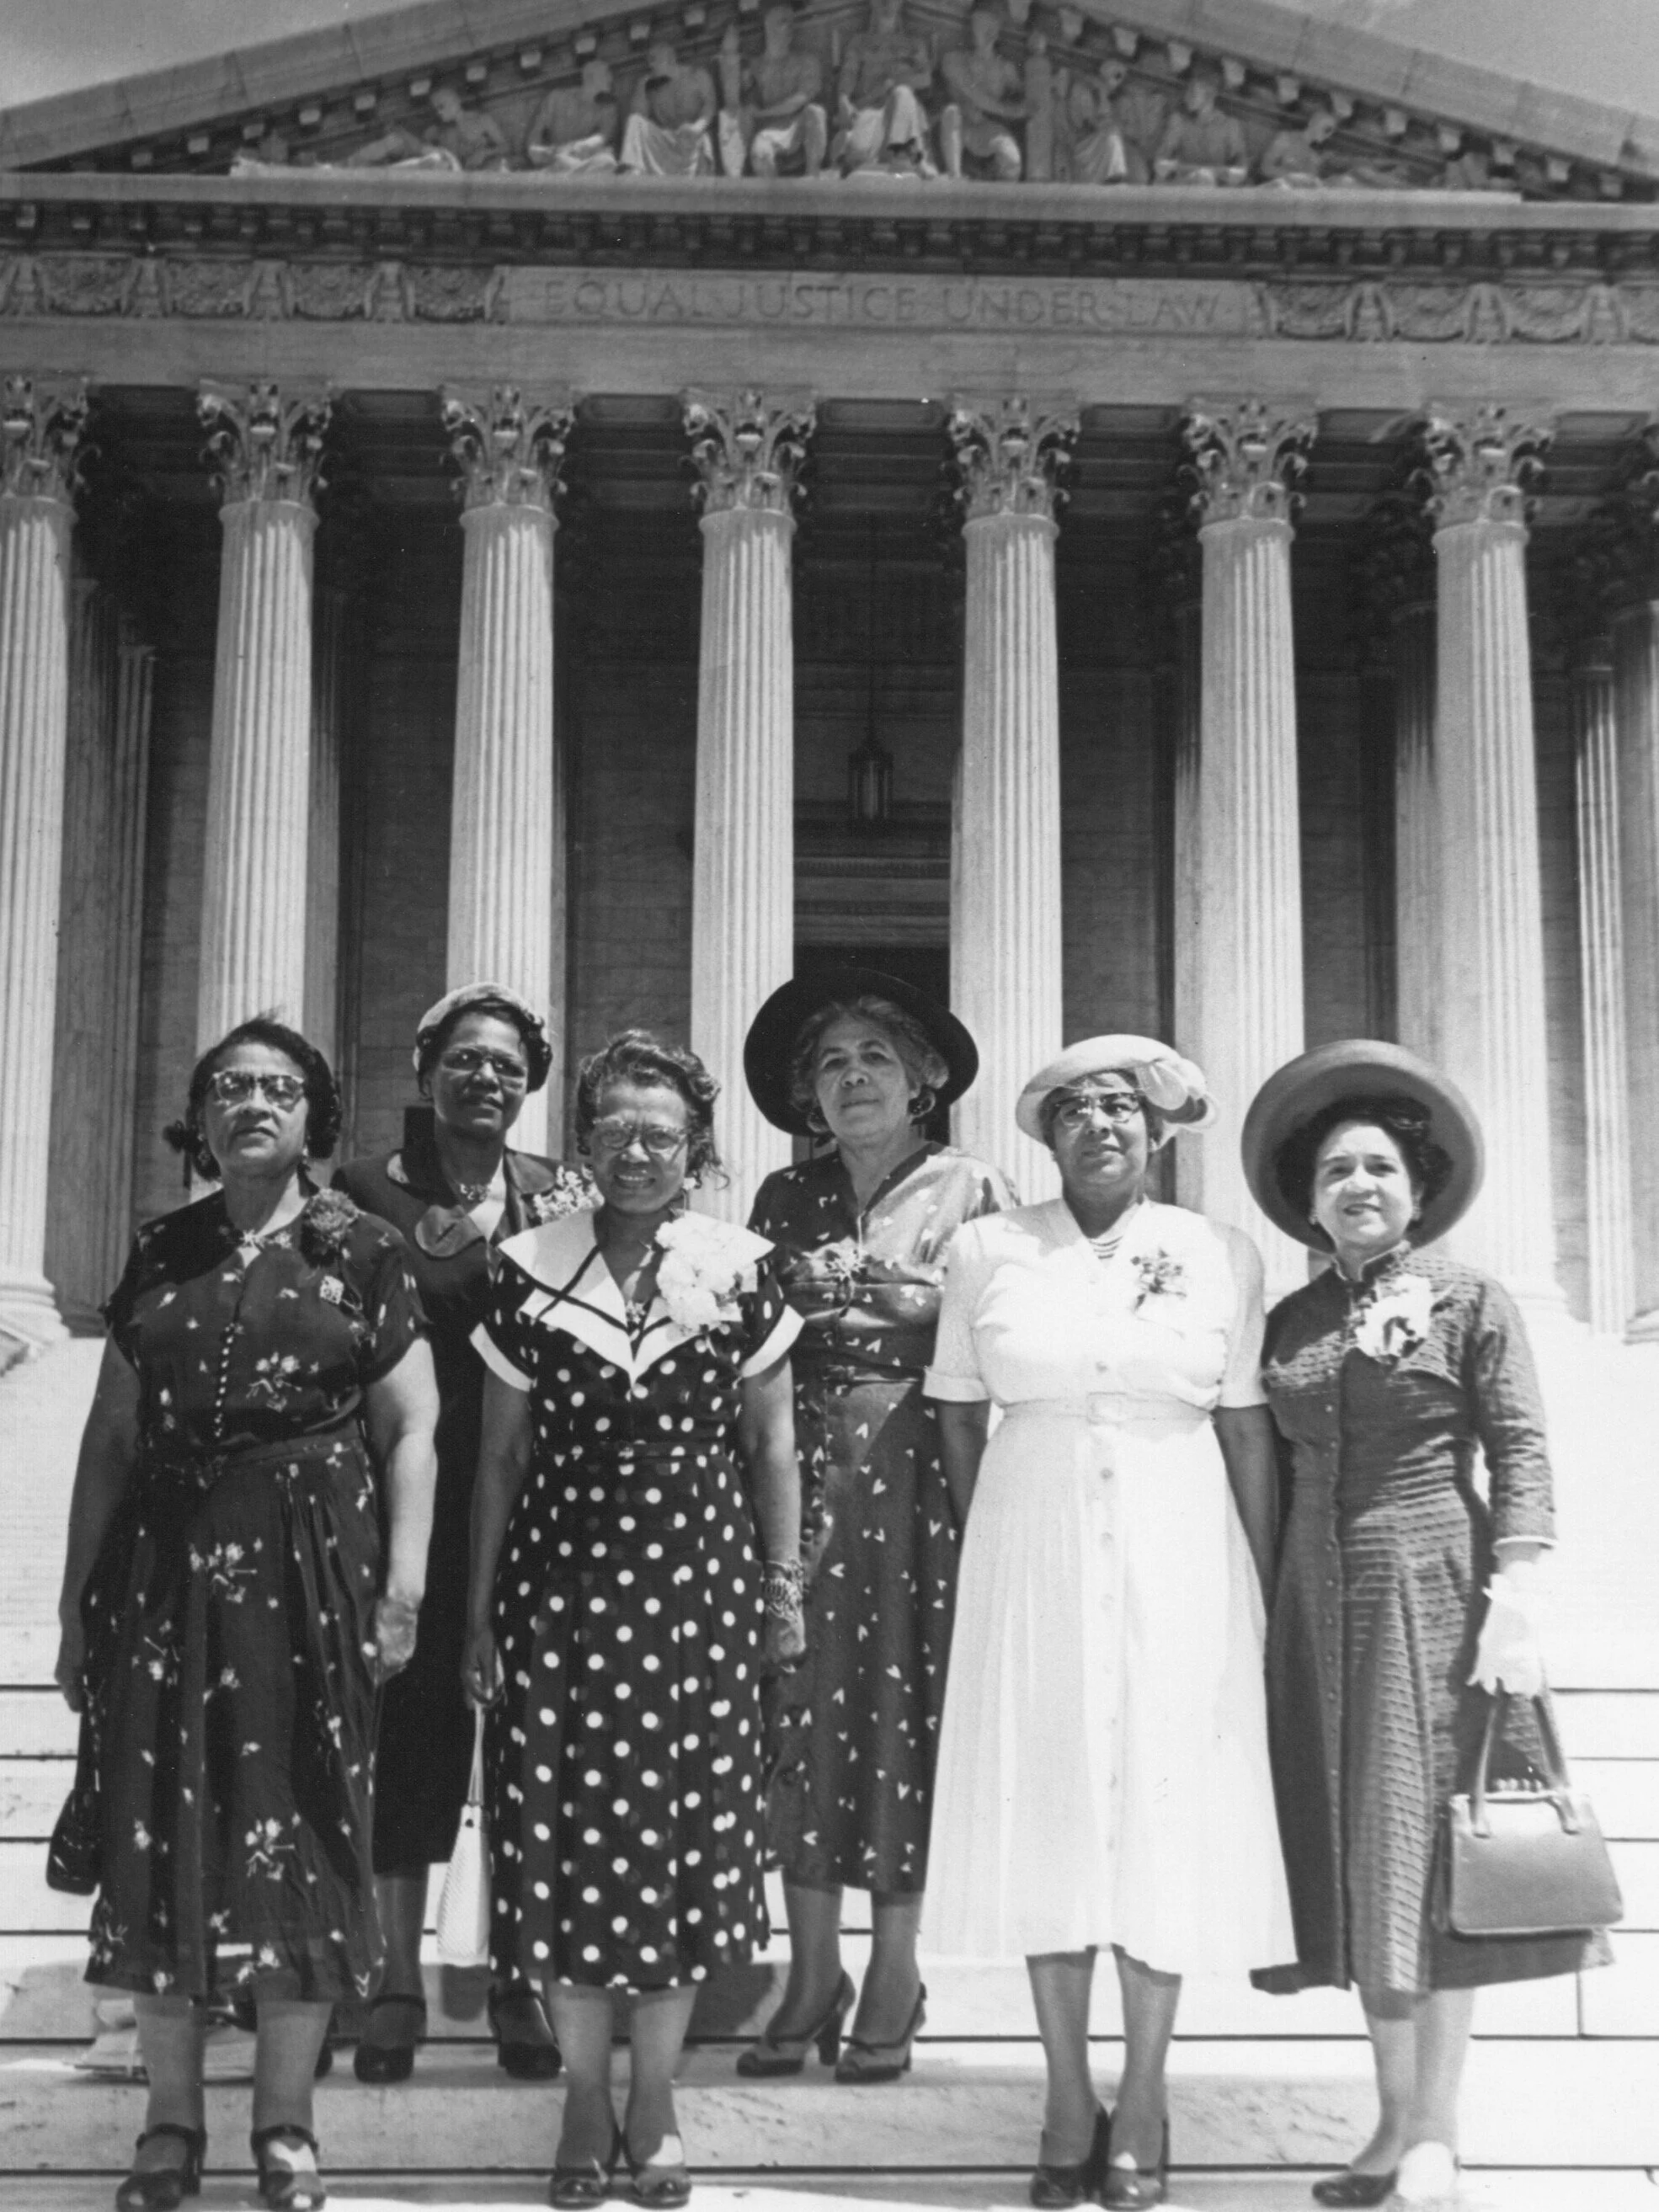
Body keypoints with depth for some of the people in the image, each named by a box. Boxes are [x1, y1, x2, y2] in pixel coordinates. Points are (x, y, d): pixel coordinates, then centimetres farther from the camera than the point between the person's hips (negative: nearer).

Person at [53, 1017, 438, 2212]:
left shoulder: (361, 1248, 3)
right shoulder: (161, 1252, 11)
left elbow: (410, 1428, 0)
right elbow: (110, 1436, 12)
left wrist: (404, 1584, -9)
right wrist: (78, 1598, 8)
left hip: (311, 1569, -3)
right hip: (162, 1567, 3)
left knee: (298, 1825, 0)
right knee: (159, 1828, 4)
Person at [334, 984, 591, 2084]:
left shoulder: (565, 1196, 10)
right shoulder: (370, 1189, 5)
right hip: (417, 1492, -1)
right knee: (411, 1717, 1)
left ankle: (522, 1975, 14)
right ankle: (399, 1982, 11)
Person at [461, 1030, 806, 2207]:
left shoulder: (740, 1268, 1)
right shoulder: (530, 1271, 2)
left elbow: (772, 1443, 7)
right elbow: (502, 1454, 6)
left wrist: (785, 1583, 5)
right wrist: (480, 1611, 5)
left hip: (698, 1580, 0)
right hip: (560, 1578, 0)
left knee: (689, 1831, 2)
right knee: (564, 1831, 2)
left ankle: (655, 2100, 17)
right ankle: (585, 2099, 17)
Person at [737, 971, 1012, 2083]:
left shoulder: (973, 1190, 4)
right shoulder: (785, 1199, 14)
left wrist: (922, 1308, -12)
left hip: (923, 1477, -3)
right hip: (805, 1471, 3)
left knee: (908, 1710, -2)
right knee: (802, 1709, 1)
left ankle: (895, 1982, 9)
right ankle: (812, 1977, 10)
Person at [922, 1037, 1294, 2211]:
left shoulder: (1222, 1255, 1)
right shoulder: (986, 1249, 2)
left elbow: (1248, 1431, 2)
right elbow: (959, 1415, 8)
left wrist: (1265, 1586, 0)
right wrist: (991, 1548, 8)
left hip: (1177, 1558, 0)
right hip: (1032, 1558, 1)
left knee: (1165, 1813, 2)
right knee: (1046, 1810, 4)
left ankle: (1144, 2101, 14)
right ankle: (1068, 2097, 16)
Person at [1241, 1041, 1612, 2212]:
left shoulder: (1472, 1302, -1)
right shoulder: (1290, 1320, 10)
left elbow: (1521, 1455, -6)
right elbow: (1275, 1470, 11)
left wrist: (1514, 1600, -16)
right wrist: (1265, 1612, 6)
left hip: (1433, 1598, -4)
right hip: (1321, 1609, 4)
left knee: (1430, 1854, -2)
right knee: (1355, 1860, 7)